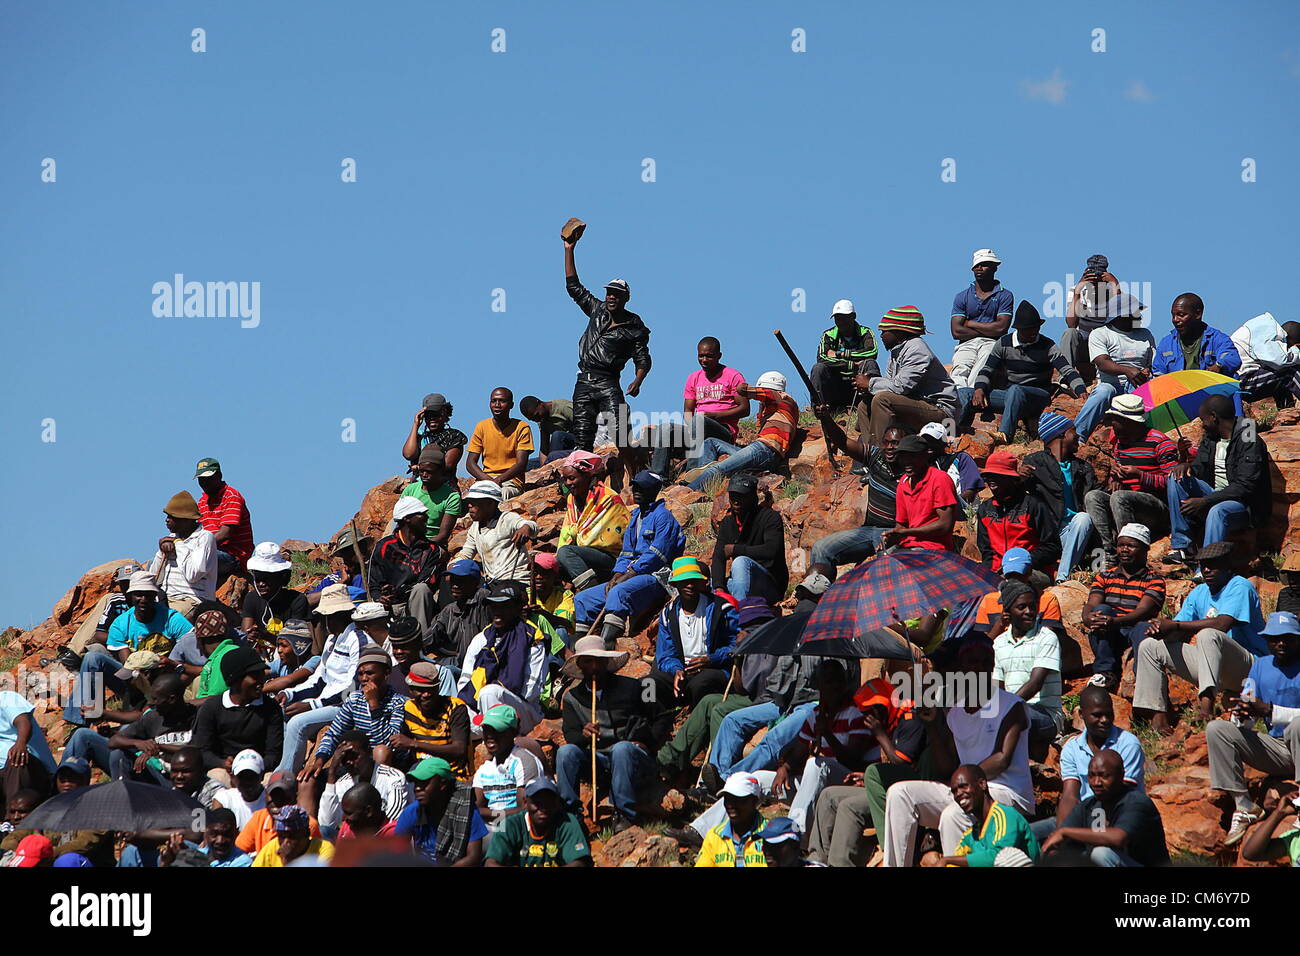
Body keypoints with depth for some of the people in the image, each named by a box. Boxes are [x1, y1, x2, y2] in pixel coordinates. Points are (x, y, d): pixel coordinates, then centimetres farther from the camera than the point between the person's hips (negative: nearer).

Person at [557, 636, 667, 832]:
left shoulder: (631, 687, 8)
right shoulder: (572, 698, 14)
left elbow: (661, 718, 10)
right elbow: (570, 734, 3)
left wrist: (647, 743, -6)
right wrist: (583, 735, -21)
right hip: (597, 760, 2)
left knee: (622, 748, -36)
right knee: (566, 752, -24)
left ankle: (625, 816, -34)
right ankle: (570, 814, -25)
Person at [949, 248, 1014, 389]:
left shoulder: (1005, 296, 11)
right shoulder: (962, 297, 18)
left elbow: (1001, 328, -3)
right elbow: (956, 331, 5)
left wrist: (970, 324, 4)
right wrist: (988, 331, 0)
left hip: (992, 345, -2)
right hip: (966, 344, 2)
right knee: (960, 373, -29)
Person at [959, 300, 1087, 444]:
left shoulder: (1047, 346, -2)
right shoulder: (1003, 344, 6)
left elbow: (1068, 370, -11)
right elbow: (987, 370, 6)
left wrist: (1081, 391, -29)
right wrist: (979, 388, -15)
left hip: (1038, 398, -4)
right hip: (1010, 394, 4)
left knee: (1015, 390, -42)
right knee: (964, 395, -18)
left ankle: (1005, 434, -57)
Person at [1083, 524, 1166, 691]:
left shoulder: (1154, 581, 6)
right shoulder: (1104, 576, 18)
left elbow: (1143, 611, -12)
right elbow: (1092, 605, 2)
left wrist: (1115, 622, -33)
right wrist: (1087, 617, -26)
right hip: (1107, 639, 3)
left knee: (1144, 628, -36)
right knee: (1101, 610, -28)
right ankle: (1106, 672, -28)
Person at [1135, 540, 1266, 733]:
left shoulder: (1240, 587, -9)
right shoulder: (1199, 593, 14)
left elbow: (1222, 624, -26)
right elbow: (1180, 634, 8)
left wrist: (1175, 625, -22)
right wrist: (1161, 629, -17)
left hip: (1249, 665, -8)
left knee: (1208, 634, -36)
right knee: (1149, 647, 2)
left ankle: (1207, 703, -51)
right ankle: (1159, 718, -11)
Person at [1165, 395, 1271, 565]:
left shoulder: (1250, 442, -14)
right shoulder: (1210, 439, 11)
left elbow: (1244, 487, -21)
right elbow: (1198, 469, 17)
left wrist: (1205, 501, -26)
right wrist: (1186, 466, -10)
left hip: (1244, 504, -8)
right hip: (1215, 496, 8)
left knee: (1217, 511, -40)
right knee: (1176, 478, -10)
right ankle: (1181, 545, -16)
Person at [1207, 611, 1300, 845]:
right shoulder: (1261, 665, 10)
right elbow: (1244, 723, 6)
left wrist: (1268, 710, -28)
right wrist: (1242, 715, -18)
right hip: (1275, 751, 5)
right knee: (1215, 729, -12)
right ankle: (1244, 808, -17)